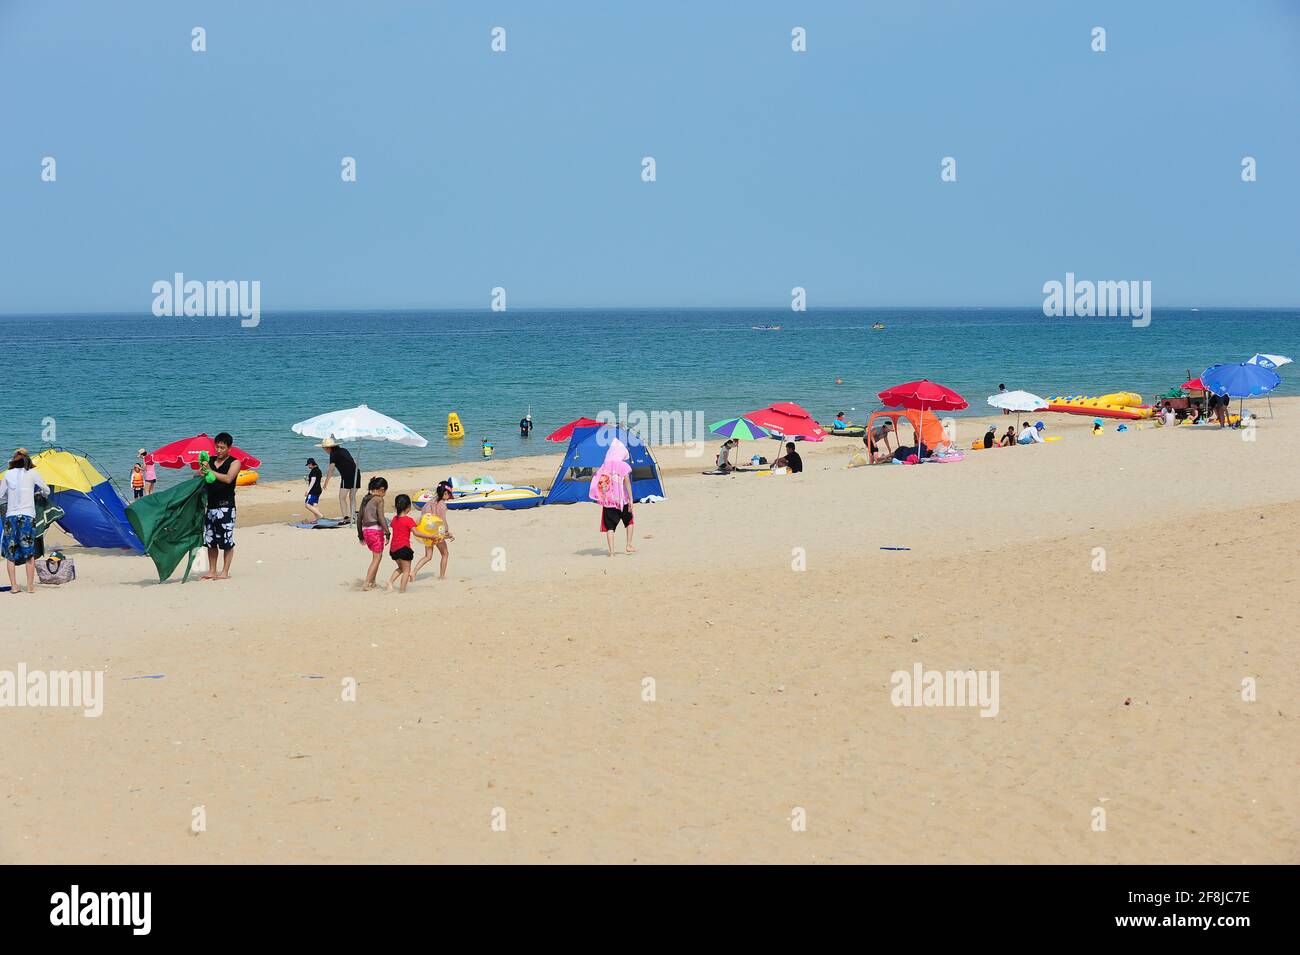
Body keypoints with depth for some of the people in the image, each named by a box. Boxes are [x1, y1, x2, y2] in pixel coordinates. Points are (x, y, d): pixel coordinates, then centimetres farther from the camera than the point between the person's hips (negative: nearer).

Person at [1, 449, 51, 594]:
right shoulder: (32, 473, 2)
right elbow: (46, 490, 11)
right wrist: (39, 492, 33)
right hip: (27, 516, -1)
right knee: (29, 553, 3)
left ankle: (14, 586, 2)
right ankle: (30, 586, 2)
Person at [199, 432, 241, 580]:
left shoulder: (234, 462, -2)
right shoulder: (210, 460, 13)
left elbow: (228, 478, -18)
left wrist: (211, 472, -25)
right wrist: (201, 472, -14)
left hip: (226, 506, -5)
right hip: (210, 505, 6)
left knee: (227, 541, -3)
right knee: (210, 541, 8)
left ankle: (225, 572, 3)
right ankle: (212, 571, 15)